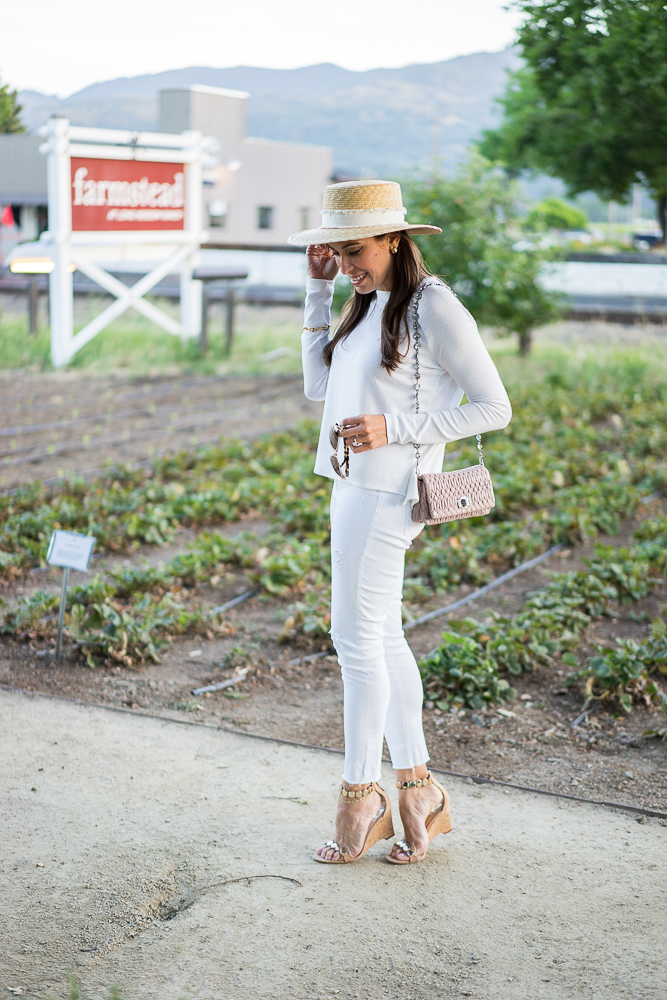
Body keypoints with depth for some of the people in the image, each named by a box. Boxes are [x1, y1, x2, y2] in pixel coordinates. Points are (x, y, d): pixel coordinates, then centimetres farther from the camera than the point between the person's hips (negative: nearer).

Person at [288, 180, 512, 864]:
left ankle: (360, 798, 12)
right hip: (354, 485, 9)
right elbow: (318, 387, 15)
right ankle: (418, 793, 21)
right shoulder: (367, 306, 13)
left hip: (386, 492, -9)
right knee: (383, 639, 12)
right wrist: (318, 290, 10)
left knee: (358, 639, -1)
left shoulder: (434, 308, -13)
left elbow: (493, 407, -13)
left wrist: (394, 429, -20)